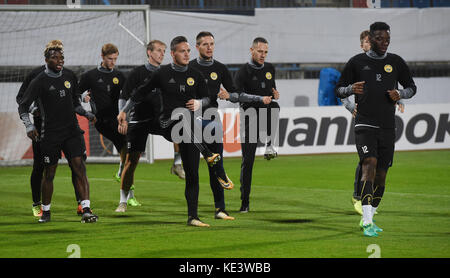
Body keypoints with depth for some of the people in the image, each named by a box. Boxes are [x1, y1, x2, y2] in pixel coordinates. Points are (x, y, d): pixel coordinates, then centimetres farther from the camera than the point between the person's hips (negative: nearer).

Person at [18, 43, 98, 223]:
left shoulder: (70, 77, 10)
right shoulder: (40, 82, -5)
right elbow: (23, 106, -4)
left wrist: (86, 114, 7)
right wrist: (29, 127, -17)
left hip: (72, 131, 3)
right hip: (50, 133, -3)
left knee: (80, 169, -10)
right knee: (49, 173, 4)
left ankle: (86, 210, -15)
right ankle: (45, 212, 21)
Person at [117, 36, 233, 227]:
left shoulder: (195, 75, 9)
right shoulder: (162, 73, 2)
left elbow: (207, 98, 17)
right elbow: (141, 93, 12)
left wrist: (199, 102, -6)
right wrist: (124, 111, 11)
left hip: (190, 132, 2)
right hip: (167, 124, -2)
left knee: (192, 173, -4)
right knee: (183, 117, -37)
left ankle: (192, 217, -1)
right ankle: (209, 156, -52)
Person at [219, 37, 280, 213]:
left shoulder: (270, 68, 14)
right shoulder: (243, 72, -3)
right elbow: (240, 95, -18)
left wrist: (275, 94, 2)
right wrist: (260, 99, -33)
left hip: (266, 117, 3)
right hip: (249, 118, -3)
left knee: (274, 106, -32)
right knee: (247, 159, -5)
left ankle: (269, 145, -39)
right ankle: (245, 202, 2)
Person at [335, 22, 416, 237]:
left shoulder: (396, 62, 10)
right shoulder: (357, 62, 4)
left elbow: (412, 87, 20)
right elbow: (339, 90, 10)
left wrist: (400, 94, -3)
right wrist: (351, 89, -13)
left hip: (388, 126, 3)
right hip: (365, 125, -3)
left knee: (381, 174, 6)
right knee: (369, 165, -21)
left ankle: (368, 220, 22)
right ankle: (367, 221, -27)